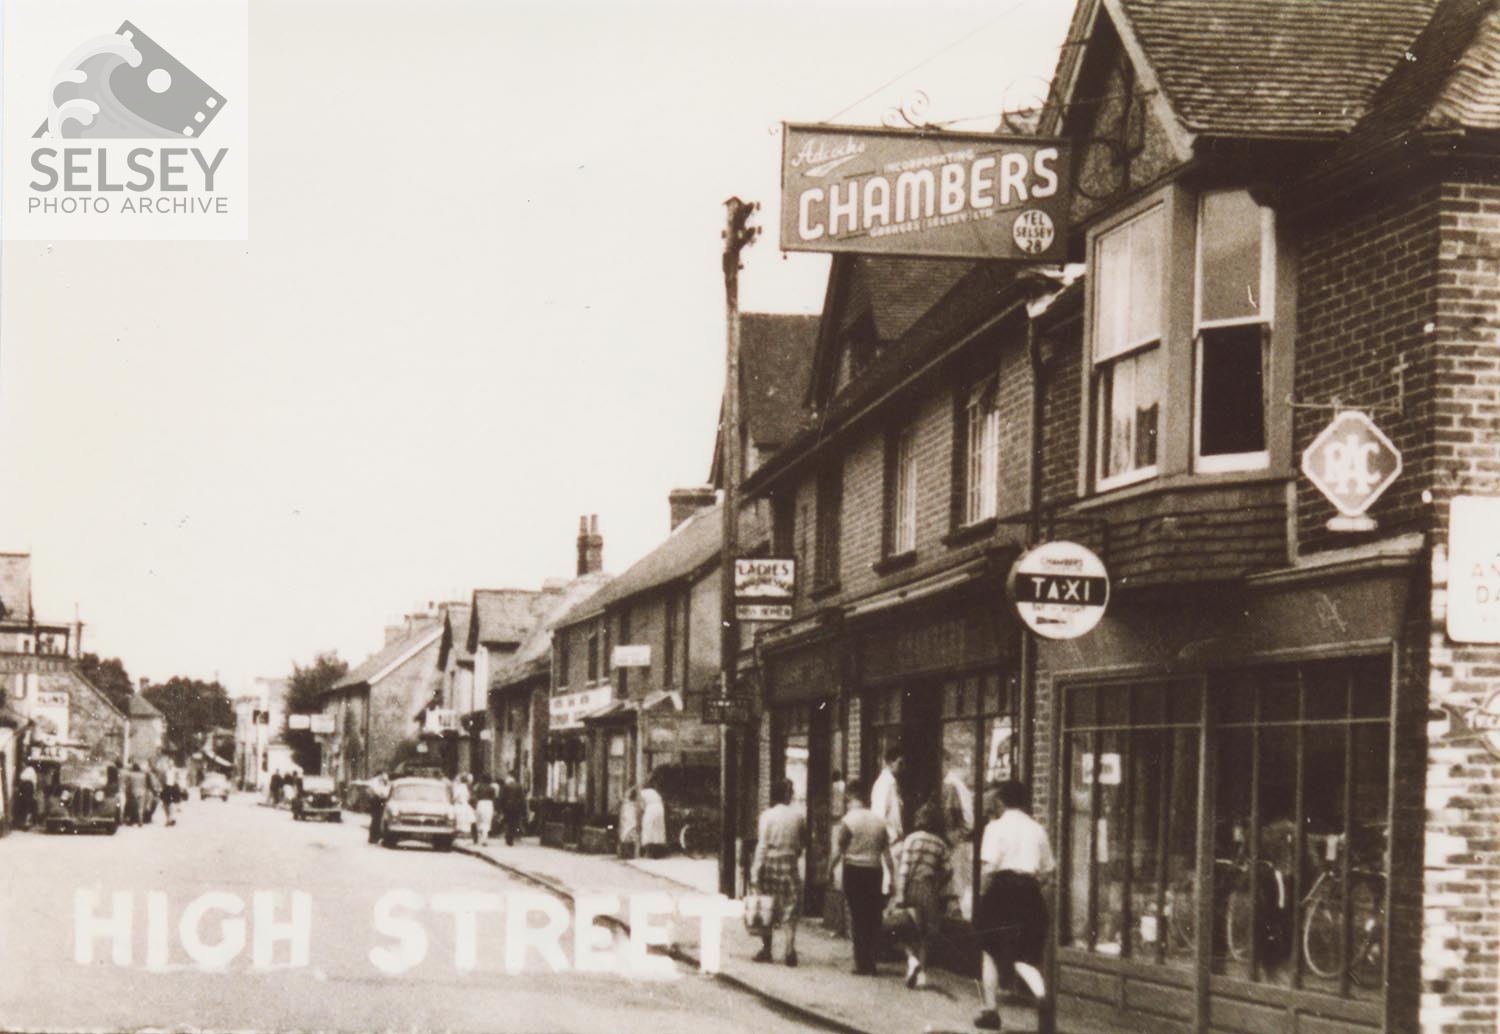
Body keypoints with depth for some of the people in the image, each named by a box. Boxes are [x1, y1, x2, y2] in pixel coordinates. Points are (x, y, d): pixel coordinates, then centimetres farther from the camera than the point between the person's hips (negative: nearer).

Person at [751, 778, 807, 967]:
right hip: (791, 864, 1)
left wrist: (756, 870, -7)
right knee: (791, 910, 5)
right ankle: (790, 951, -3)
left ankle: (766, 949, 13)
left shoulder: (767, 815, -8)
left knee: (767, 908, 9)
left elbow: (762, 845, -9)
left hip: (770, 863, -1)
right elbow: (804, 842, 5)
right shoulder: (798, 815, -2)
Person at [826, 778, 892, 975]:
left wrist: (830, 870, 7)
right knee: (873, 918, 9)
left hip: (854, 871, -4)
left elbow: (837, 851, -6)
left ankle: (862, 964, -1)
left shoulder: (848, 820, -5)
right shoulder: (879, 821, 7)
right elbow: (887, 853, 8)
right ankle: (871, 962, 12)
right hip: (875, 871, 4)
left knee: (858, 918, 1)